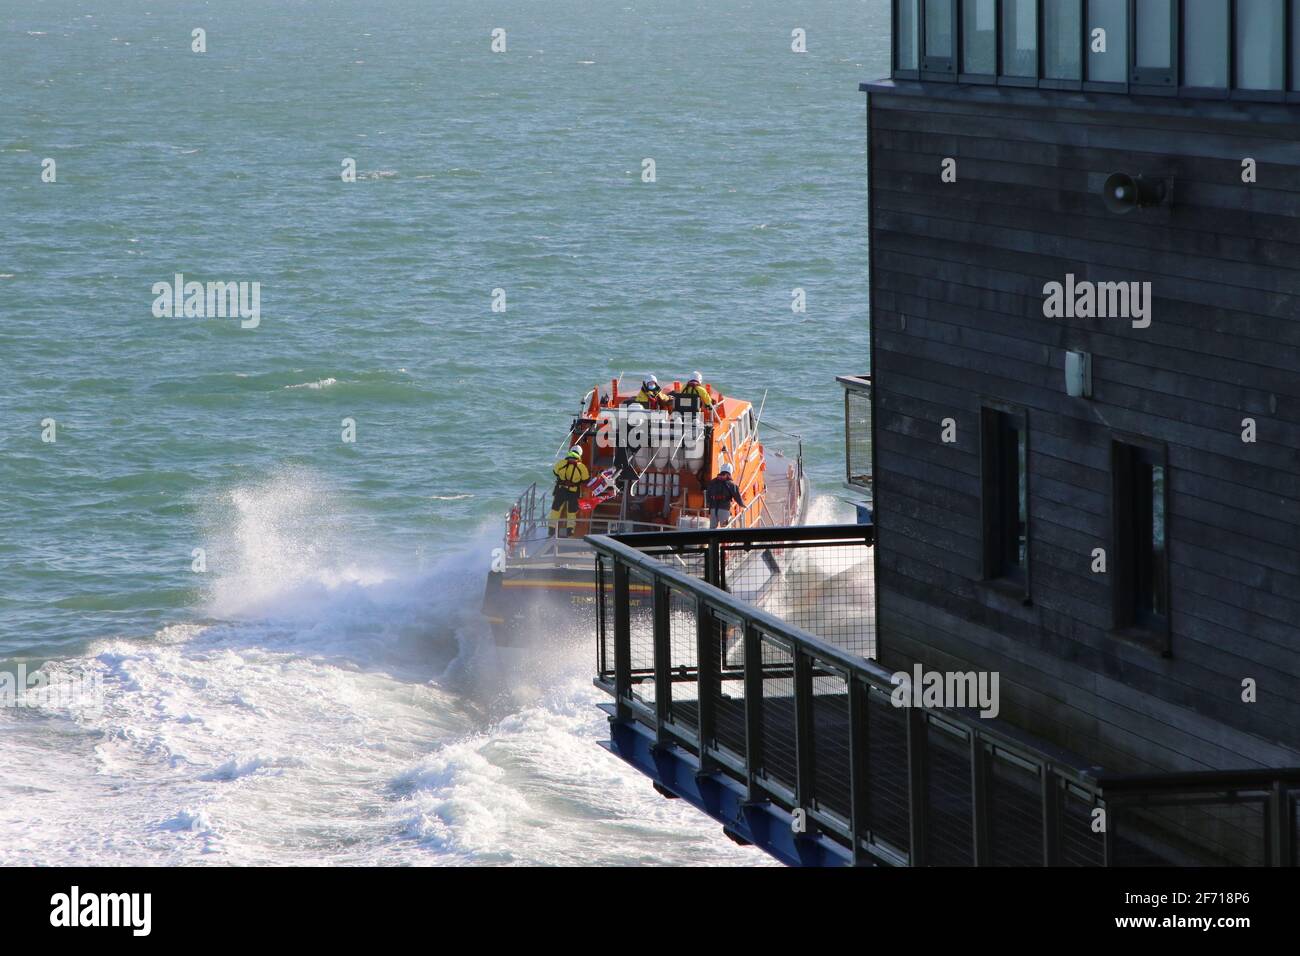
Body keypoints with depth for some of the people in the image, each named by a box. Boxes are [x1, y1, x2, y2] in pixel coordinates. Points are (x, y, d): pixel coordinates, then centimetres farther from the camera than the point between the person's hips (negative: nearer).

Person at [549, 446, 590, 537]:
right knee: (572, 512, 14)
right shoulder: (581, 467, -11)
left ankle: (551, 531, 13)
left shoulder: (560, 463, -8)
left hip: (560, 491, 0)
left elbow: (555, 472, 10)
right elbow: (586, 480, -1)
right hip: (574, 493, 0)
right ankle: (570, 531, 10)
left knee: (555, 509, 12)